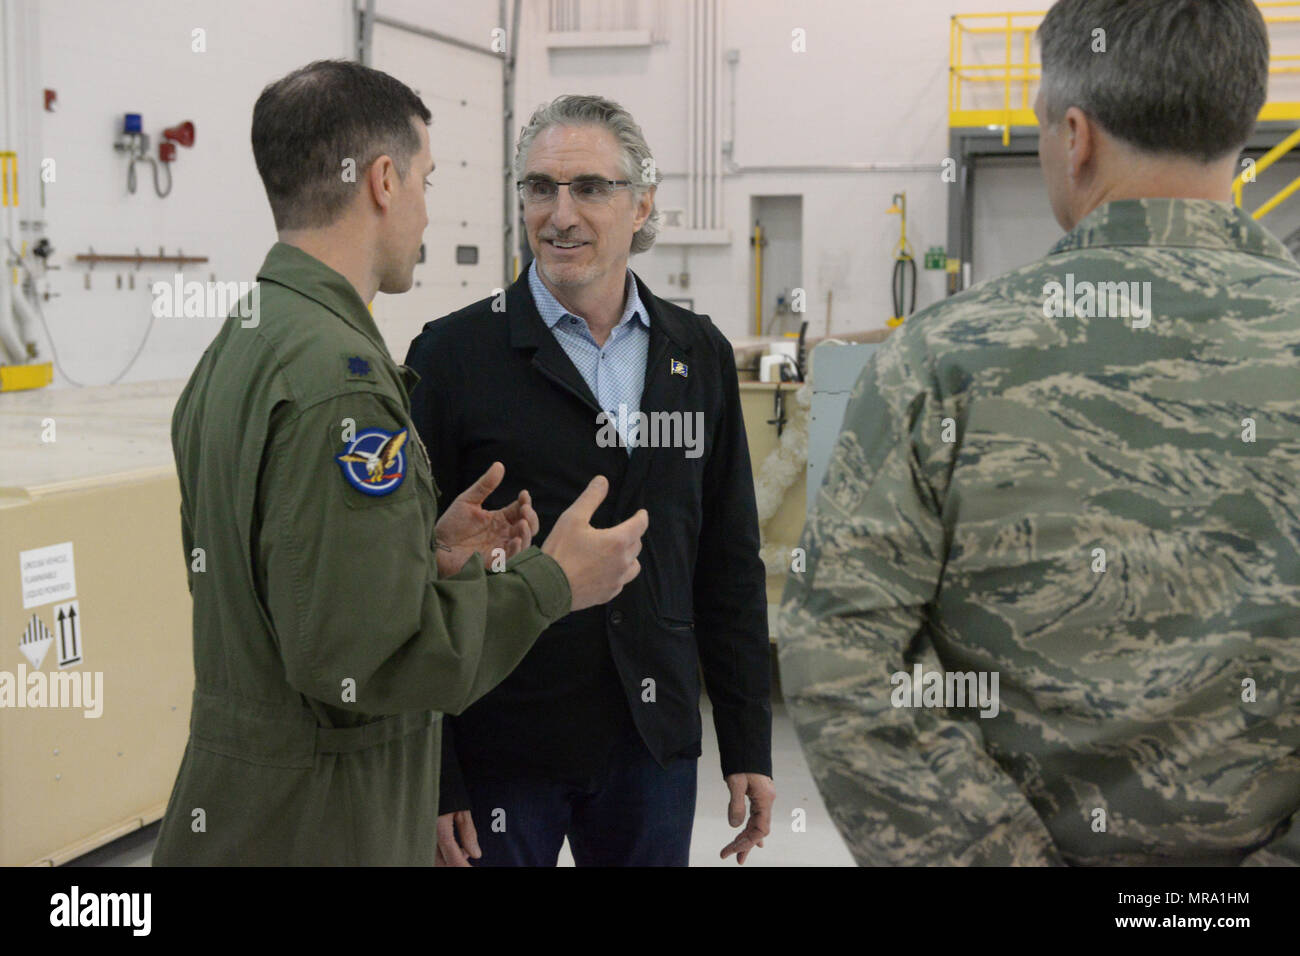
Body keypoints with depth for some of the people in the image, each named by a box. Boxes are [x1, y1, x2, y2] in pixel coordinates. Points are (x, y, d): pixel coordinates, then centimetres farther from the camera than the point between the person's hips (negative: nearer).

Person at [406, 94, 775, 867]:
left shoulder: (700, 355, 5)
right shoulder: (456, 354, -7)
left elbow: (731, 562, 8)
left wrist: (750, 745, 6)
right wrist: (431, 775, -9)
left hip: (654, 745, 3)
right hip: (501, 752, -3)